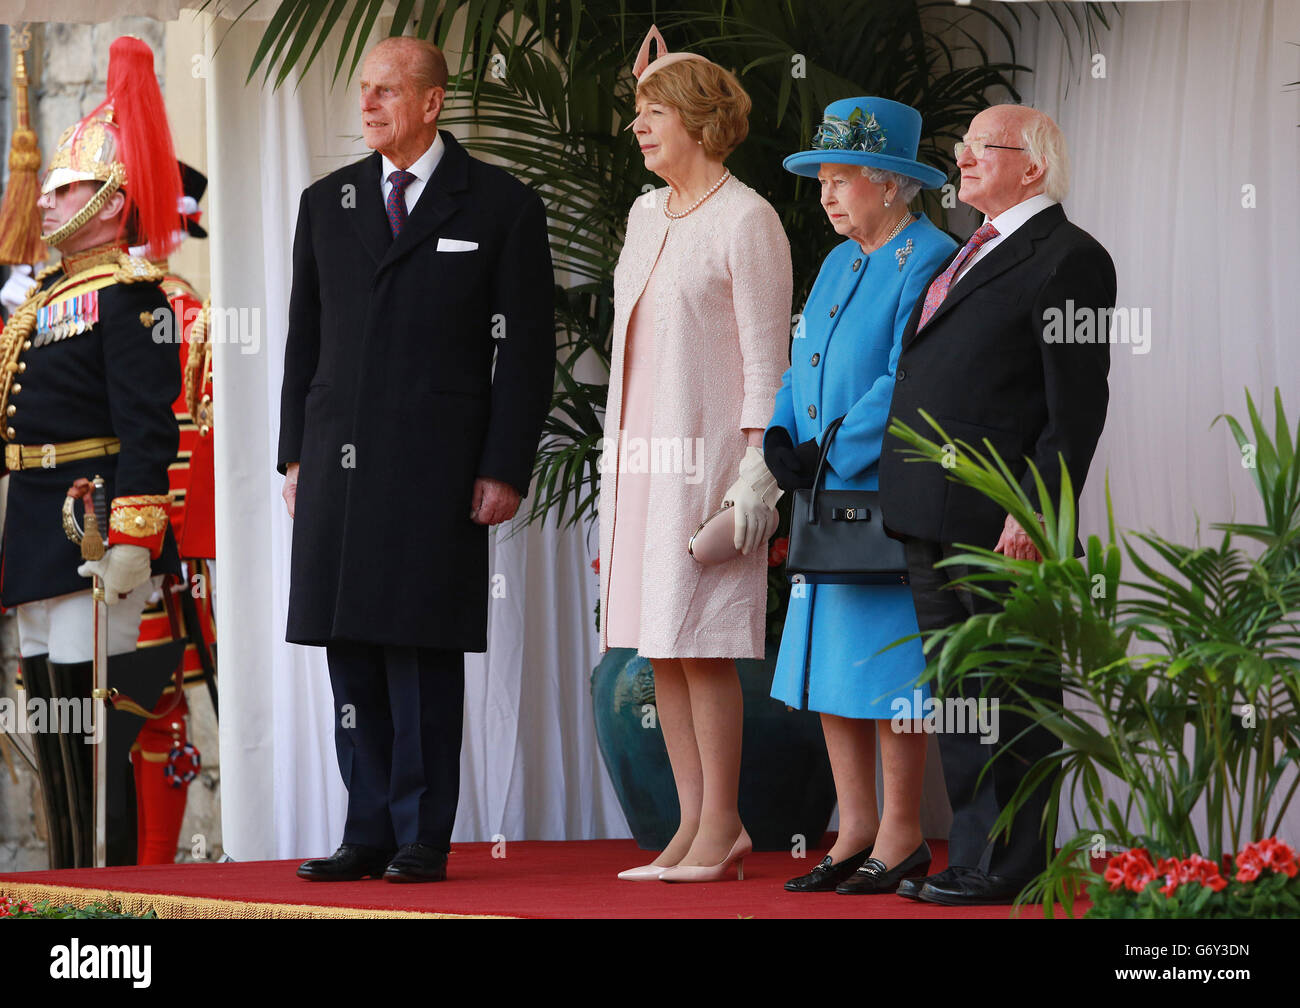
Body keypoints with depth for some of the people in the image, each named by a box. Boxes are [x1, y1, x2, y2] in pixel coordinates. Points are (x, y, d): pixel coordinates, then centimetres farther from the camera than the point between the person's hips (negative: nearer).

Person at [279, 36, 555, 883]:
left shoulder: (503, 207, 2)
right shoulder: (327, 203, 14)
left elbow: (527, 348, -1)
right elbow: (306, 337, 16)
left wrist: (505, 469, -7)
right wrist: (295, 456, 8)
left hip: (437, 465, -4)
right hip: (338, 461, 4)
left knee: (422, 650, -5)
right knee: (352, 649, 3)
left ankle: (422, 838, 0)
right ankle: (369, 833, 9)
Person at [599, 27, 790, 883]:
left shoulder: (746, 221, -8)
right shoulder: (646, 216, 15)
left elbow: (766, 360, -11)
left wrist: (756, 473, -16)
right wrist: (618, 462, 18)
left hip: (707, 454, -8)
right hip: (640, 453, 8)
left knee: (700, 644, -8)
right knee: (658, 648, 6)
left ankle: (721, 828, -2)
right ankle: (696, 826, 10)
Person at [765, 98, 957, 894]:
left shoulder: (929, 262, -11)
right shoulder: (841, 263, 17)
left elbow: (906, 384, -18)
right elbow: (805, 367, 19)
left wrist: (830, 455, -17)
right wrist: (781, 435, 1)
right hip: (832, 502, 9)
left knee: (887, 669, -5)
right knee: (828, 665, 9)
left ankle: (902, 837, 3)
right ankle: (857, 830, 16)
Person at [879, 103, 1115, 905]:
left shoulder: (1068, 259, -7)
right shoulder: (972, 256, 21)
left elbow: (1077, 406, -13)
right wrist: (908, 505, 16)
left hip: (1002, 523, -9)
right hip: (934, 523, 9)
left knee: (1009, 701, -4)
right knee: (956, 699, 12)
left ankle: (1009, 869, 1)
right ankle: (974, 855, 19)